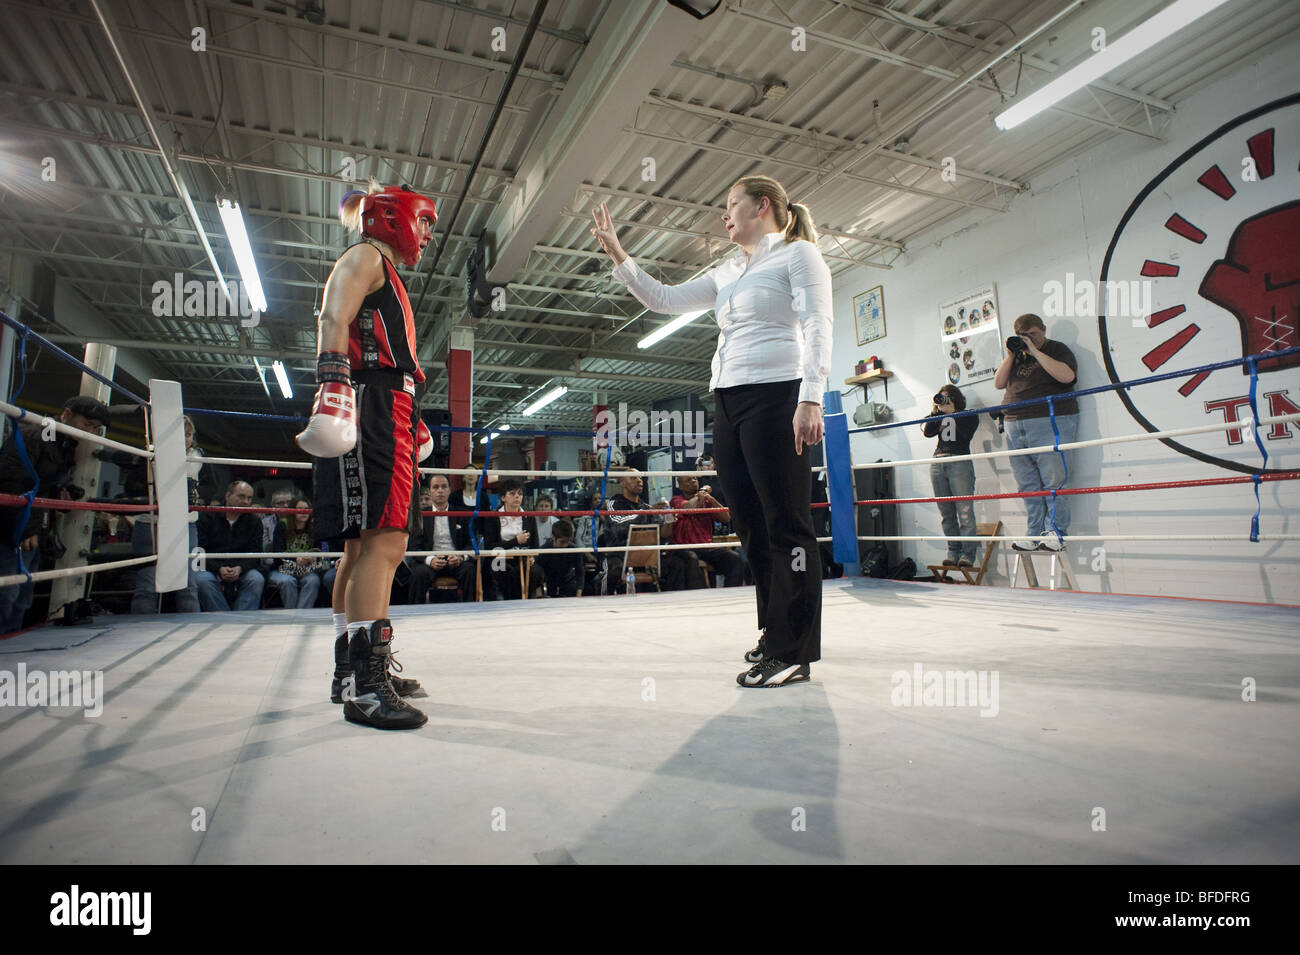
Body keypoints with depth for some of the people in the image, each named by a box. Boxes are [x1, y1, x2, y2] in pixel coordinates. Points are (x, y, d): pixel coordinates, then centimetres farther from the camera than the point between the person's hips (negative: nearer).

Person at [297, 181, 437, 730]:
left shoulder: (389, 279, 32)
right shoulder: (364, 257, 4)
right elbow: (333, 321, -14)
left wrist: (412, 424, 30)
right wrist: (334, 384, -29)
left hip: (390, 416, 10)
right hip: (364, 411, -10)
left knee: (367, 545, 10)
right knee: (382, 541, -19)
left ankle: (353, 670, 19)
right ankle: (364, 685, -20)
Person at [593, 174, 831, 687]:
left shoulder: (798, 254, 4)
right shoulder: (727, 272, 24)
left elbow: (817, 328, -8)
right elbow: (665, 300, 25)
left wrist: (811, 399, -20)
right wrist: (618, 255, 17)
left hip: (774, 396, -8)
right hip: (727, 403, 8)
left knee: (786, 525, -7)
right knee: (750, 525, 8)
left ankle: (792, 653, -1)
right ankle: (776, 629, 21)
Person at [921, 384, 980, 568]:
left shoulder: (969, 416, 13)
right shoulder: (939, 418, 22)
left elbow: (966, 433, -7)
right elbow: (927, 431, 4)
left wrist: (951, 413, -7)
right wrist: (934, 412, -2)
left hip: (959, 463, -4)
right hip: (938, 463, 4)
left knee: (965, 511, -10)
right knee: (946, 513, 2)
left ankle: (967, 554, -9)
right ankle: (953, 551, 5)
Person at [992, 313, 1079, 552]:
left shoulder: (1057, 349, 5)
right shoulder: (1016, 355, 21)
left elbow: (1067, 376, -13)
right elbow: (998, 383, 13)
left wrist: (1035, 352, -10)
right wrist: (1010, 355, 2)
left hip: (1051, 422, -5)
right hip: (1015, 425, 5)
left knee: (1053, 483, -7)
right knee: (1028, 485, 5)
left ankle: (1056, 534, 0)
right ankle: (1035, 535, 10)